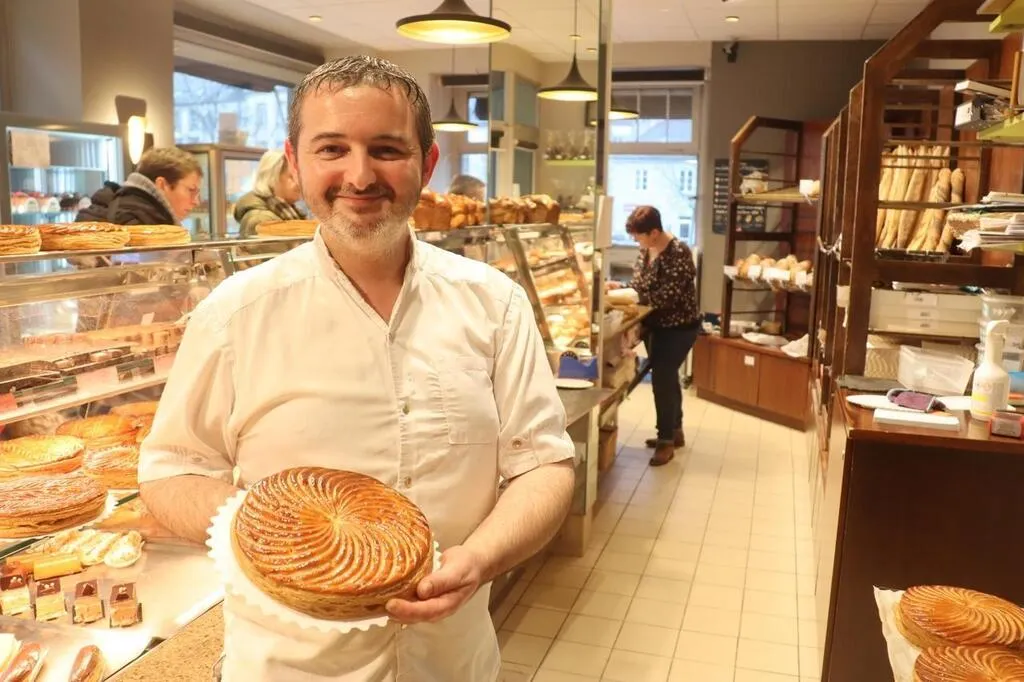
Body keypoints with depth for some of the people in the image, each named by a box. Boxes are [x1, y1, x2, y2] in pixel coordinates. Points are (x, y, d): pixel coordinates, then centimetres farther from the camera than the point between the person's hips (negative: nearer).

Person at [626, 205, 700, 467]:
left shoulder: (678, 253, -23)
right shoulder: (646, 249, 2)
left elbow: (667, 296, -28)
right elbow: (640, 284, 11)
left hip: (678, 328, -8)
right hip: (656, 325, 8)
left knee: (662, 379, -8)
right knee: (666, 377, 16)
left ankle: (666, 440, 5)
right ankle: (675, 431, 31)